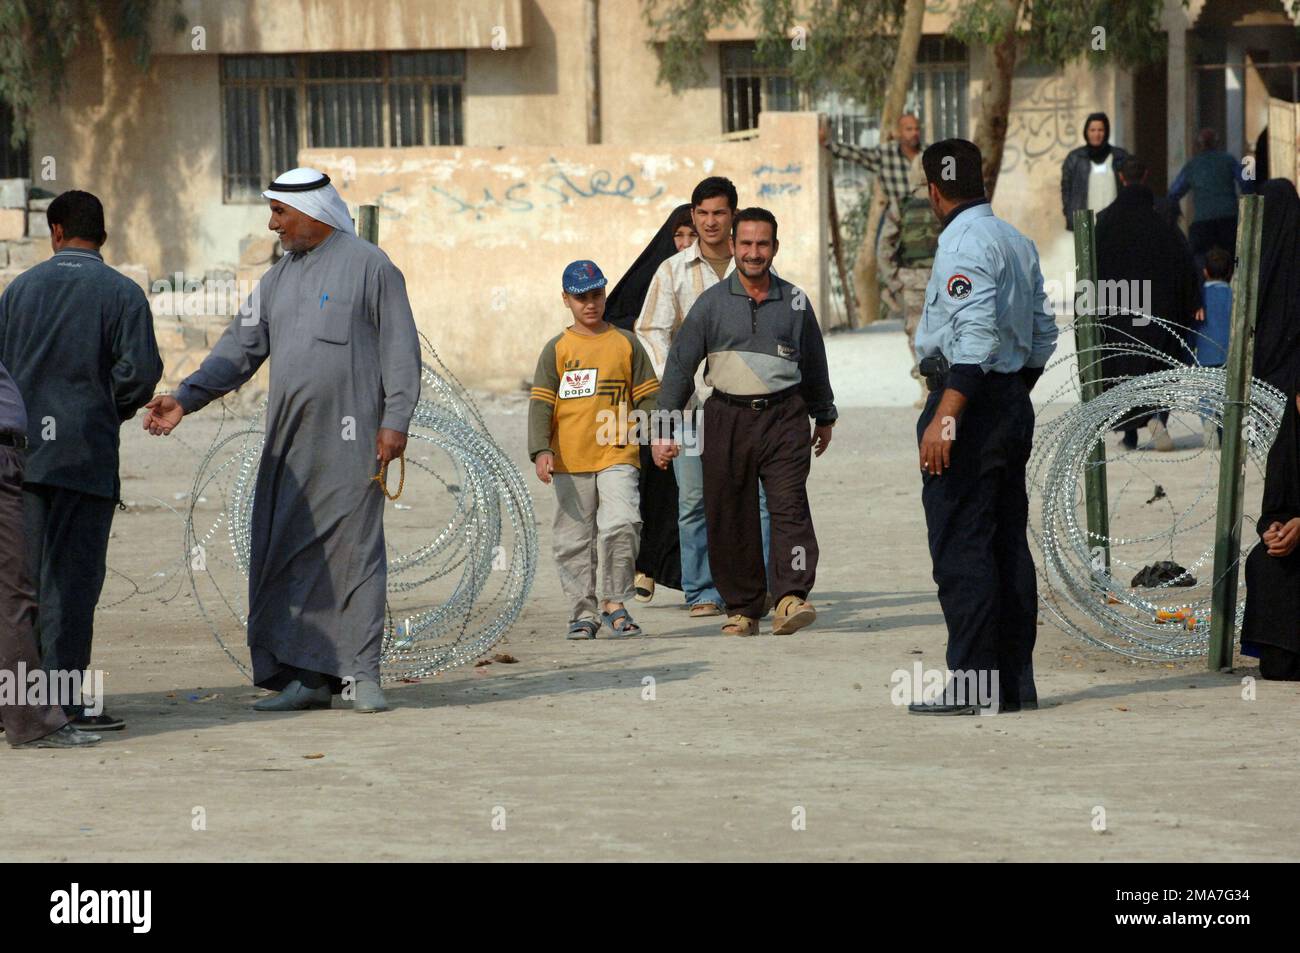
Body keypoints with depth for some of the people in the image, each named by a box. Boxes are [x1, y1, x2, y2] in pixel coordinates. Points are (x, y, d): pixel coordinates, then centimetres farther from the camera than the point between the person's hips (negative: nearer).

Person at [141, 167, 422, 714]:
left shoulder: (368, 266, -1)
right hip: (289, 441, 6)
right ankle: (306, 675, 5)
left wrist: (395, 421, -12)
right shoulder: (279, 279, 18)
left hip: (349, 438, -6)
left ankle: (361, 673, -2)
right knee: (288, 555, 2)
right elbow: (241, 348, 14)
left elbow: (400, 348, -4)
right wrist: (186, 398, 2)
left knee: (355, 550, -5)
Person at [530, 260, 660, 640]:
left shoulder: (625, 343, 9)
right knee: (574, 539, 4)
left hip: (618, 456, 0)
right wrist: (541, 450, -11)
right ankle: (583, 613, 13)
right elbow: (541, 403, 1)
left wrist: (656, 437, 0)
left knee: (622, 524, -17)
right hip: (570, 461, 1)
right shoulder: (557, 349, 6)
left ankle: (614, 604, -4)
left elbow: (647, 395, 12)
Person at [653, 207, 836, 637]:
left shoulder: (794, 302, 8)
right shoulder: (712, 303, 4)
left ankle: (791, 597, -23)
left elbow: (814, 361, 20)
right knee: (730, 517, 1)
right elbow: (680, 364, 5)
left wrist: (824, 416, 28)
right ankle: (742, 608, 10)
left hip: (784, 415, 0)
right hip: (727, 418, 0)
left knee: (789, 506, -15)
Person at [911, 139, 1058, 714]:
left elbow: (975, 337, -23)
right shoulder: (1018, 244, 15)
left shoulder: (963, 244, -13)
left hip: (970, 401, -9)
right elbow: (1042, 334, 19)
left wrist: (945, 417, -27)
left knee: (960, 549, -7)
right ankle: (1015, 683, 12)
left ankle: (972, 684, -9)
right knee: (1008, 546, 11)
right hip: (1014, 406, 9)